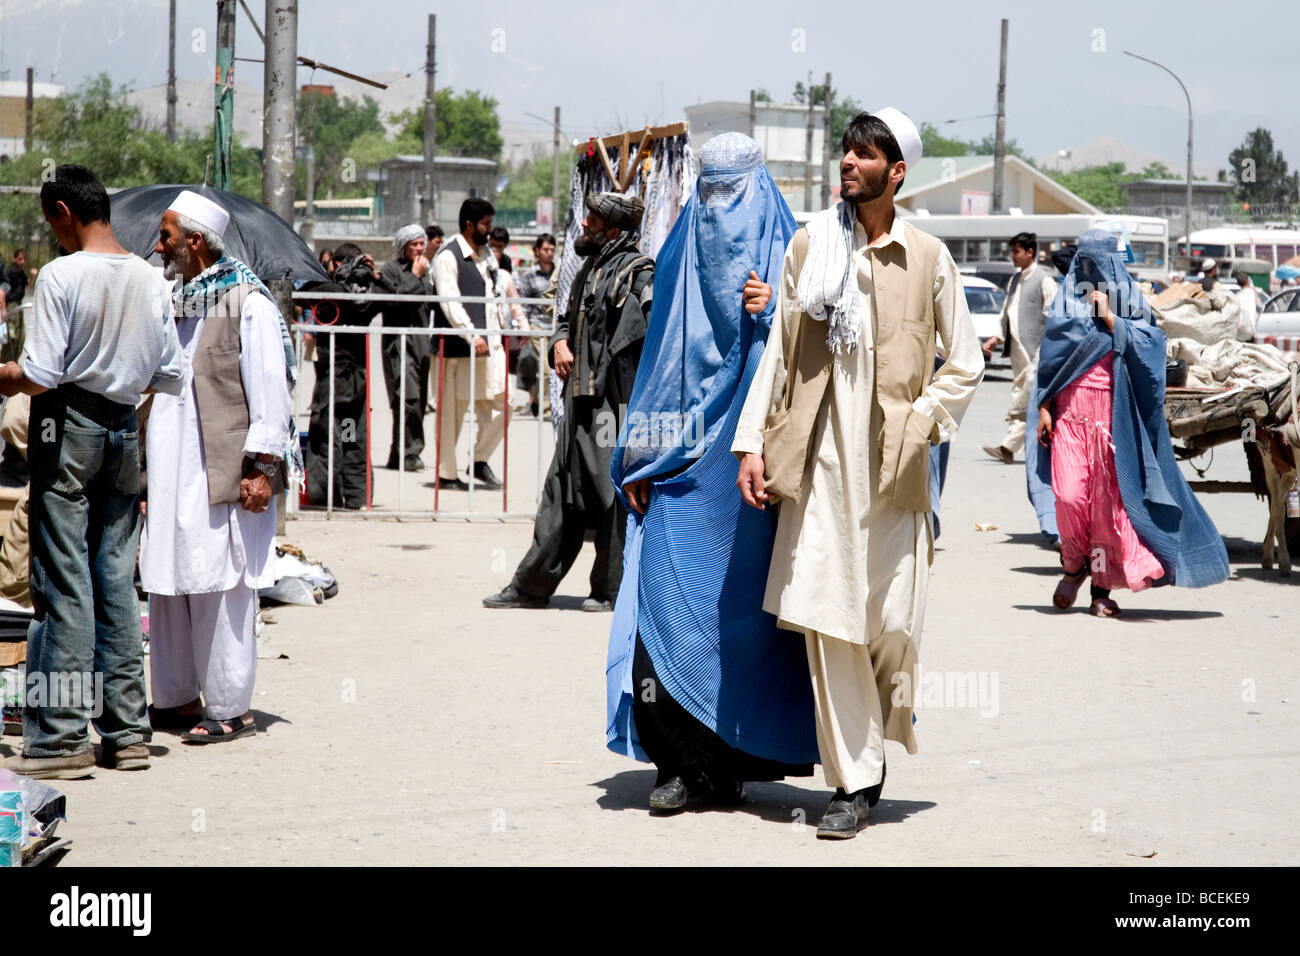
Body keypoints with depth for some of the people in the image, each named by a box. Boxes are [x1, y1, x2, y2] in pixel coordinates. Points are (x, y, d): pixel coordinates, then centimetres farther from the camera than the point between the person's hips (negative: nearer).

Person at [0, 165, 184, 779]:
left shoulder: (62, 274, -13)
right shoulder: (148, 279, 5)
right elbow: (169, 376, 9)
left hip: (67, 427, -5)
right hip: (123, 428, 6)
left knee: (63, 579, -3)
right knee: (117, 579, 10)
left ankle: (62, 736, -2)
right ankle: (126, 730, 12)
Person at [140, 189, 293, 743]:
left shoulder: (248, 304, -8)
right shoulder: (173, 302, 16)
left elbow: (270, 390, -11)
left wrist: (261, 466, -16)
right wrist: (146, 467, 19)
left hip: (223, 473, -8)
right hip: (170, 470, 8)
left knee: (219, 588, -5)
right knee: (168, 583, 10)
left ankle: (229, 708, 2)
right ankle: (177, 697, 20)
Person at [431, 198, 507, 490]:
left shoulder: (487, 254, 17)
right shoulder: (448, 257, -9)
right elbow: (449, 302, -19)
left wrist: (497, 331, 18)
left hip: (489, 344, 7)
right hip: (457, 348, -7)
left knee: (499, 404, 1)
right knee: (452, 412, 0)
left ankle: (481, 461, 17)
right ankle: (446, 474, 9)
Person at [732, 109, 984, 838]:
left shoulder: (929, 258, 3)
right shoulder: (810, 245, 7)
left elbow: (966, 365, 7)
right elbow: (779, 350, 9)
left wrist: (919, 425, -5)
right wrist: (754, 442, 3)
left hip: (892, 467, -1)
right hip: (821, 458, 1)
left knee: (893, 623, 0)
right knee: (827, 620, -4)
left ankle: (881, 734, 29)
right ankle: (855, 781, 3)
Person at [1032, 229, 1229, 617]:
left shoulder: (1130, 301, 8)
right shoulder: (1066, 299, 12)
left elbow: (1143, 348, -3)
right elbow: (1049, 358, 12)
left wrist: (1110, 319, -10)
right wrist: (1044, 406, 5)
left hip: (1111, 410, -1)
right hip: (1070, 408, 1)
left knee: (1108, 497, -4)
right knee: (1069, 495, -11)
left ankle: (1103, 584, 2)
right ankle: (1073, 566, 12)